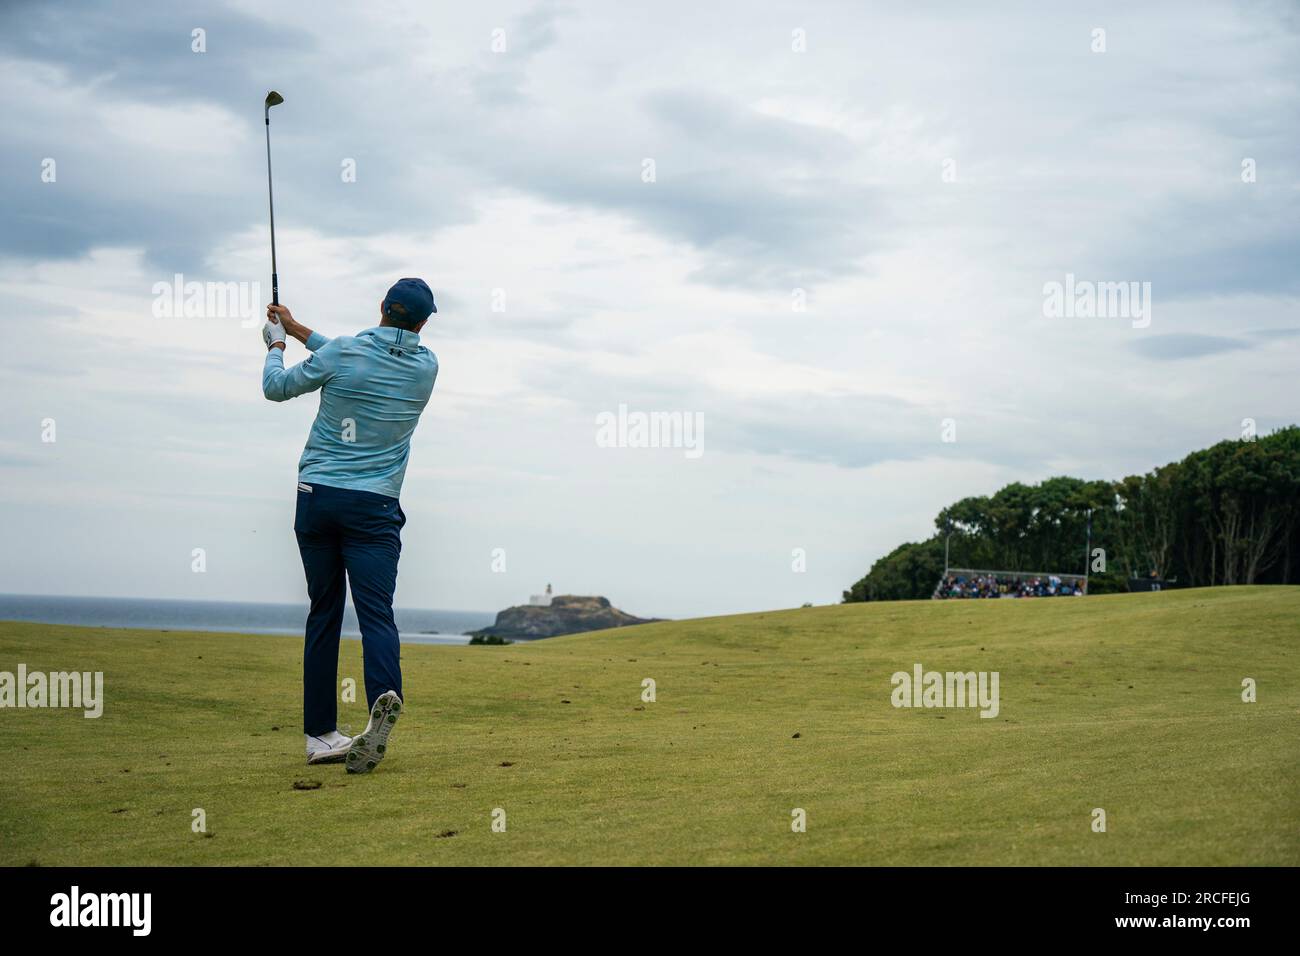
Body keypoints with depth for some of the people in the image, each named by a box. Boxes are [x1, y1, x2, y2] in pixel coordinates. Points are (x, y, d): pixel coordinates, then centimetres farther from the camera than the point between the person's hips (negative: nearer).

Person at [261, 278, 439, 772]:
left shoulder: (343, 352, -3)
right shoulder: (426, 367, 5)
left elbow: (276, 387, 12)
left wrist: (277, 344, 33)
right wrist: (298, 329, 30)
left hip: (316, 495, 1)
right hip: (373, 506, -1)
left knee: (323, 614, 9)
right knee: (376, 611, -9)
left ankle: (319, 734, 10)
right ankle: (385, 697, -37)